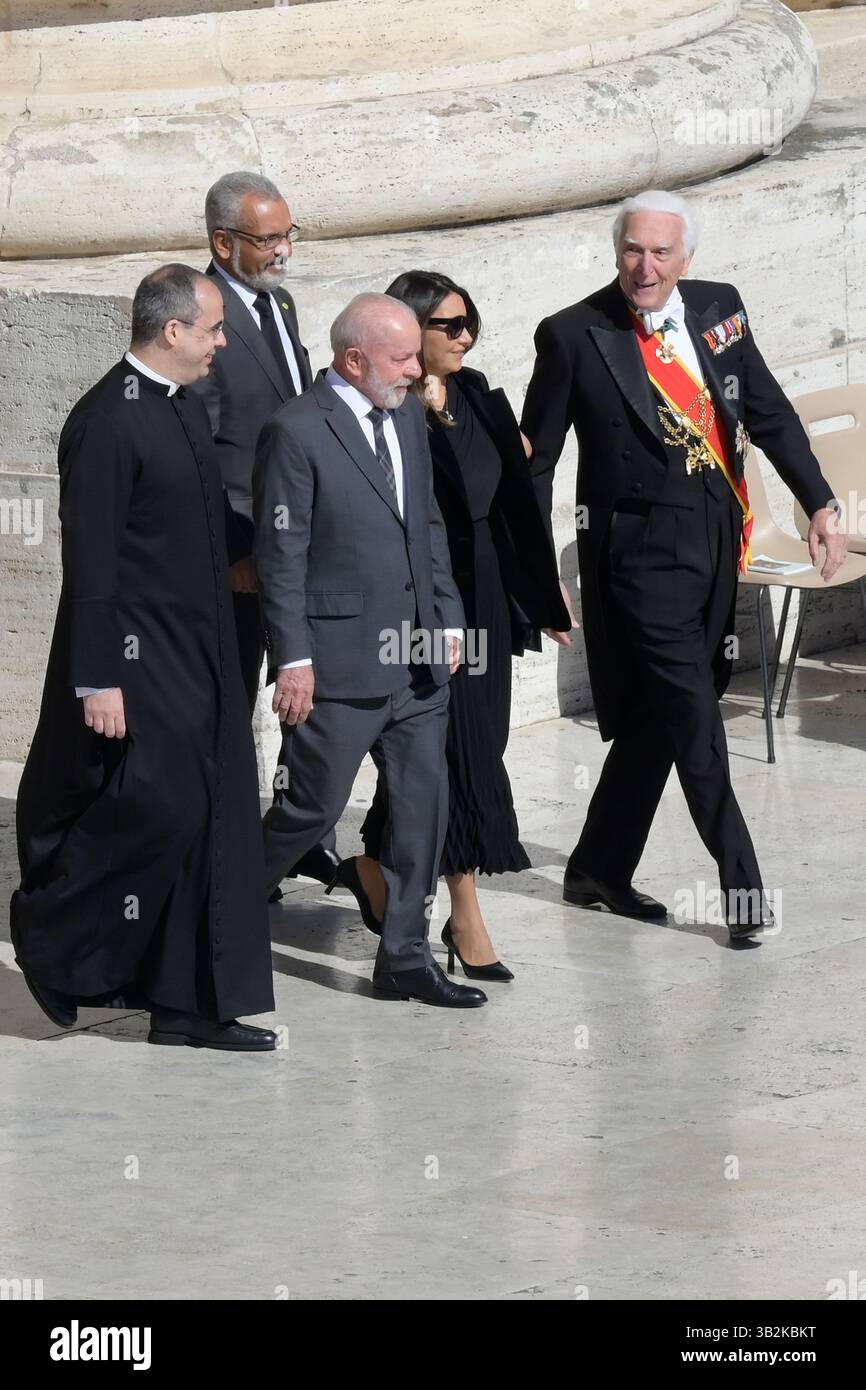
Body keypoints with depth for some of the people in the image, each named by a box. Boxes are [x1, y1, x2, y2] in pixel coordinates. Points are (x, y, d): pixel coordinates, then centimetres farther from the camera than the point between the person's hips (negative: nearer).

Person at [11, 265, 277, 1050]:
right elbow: (91, 561, -17)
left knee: (210, 823, 7)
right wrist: (95, 680, -19)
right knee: (159, 810, -13)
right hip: (138, 661, -9)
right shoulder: (107, 420, -15)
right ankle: (52, 935, 9)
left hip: (199, 656, 9)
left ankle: (189, 1005, 11)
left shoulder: (185, 408, 13)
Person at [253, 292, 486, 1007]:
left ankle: (405, 955, 15)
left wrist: (448, 617, 10)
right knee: (313, 807, -1)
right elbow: (282, 554, -13)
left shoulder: (410, 417, 10)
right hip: (340, 662, -7)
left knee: (424, 801, 7)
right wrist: (293, 659, -15)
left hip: (416, 656, 7)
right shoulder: (298, 431, -13)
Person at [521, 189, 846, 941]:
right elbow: (536, 459, -4)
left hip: (714, 542, 5)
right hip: (641, 549, -5)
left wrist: (819, 503, 6)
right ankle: (742, 885, 1)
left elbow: (770, 412, 11)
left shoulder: (718, 309, 4)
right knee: (692, 715, -7)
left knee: (658, 717, 12)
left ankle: (599, 871, 25)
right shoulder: (574, 336, -9)